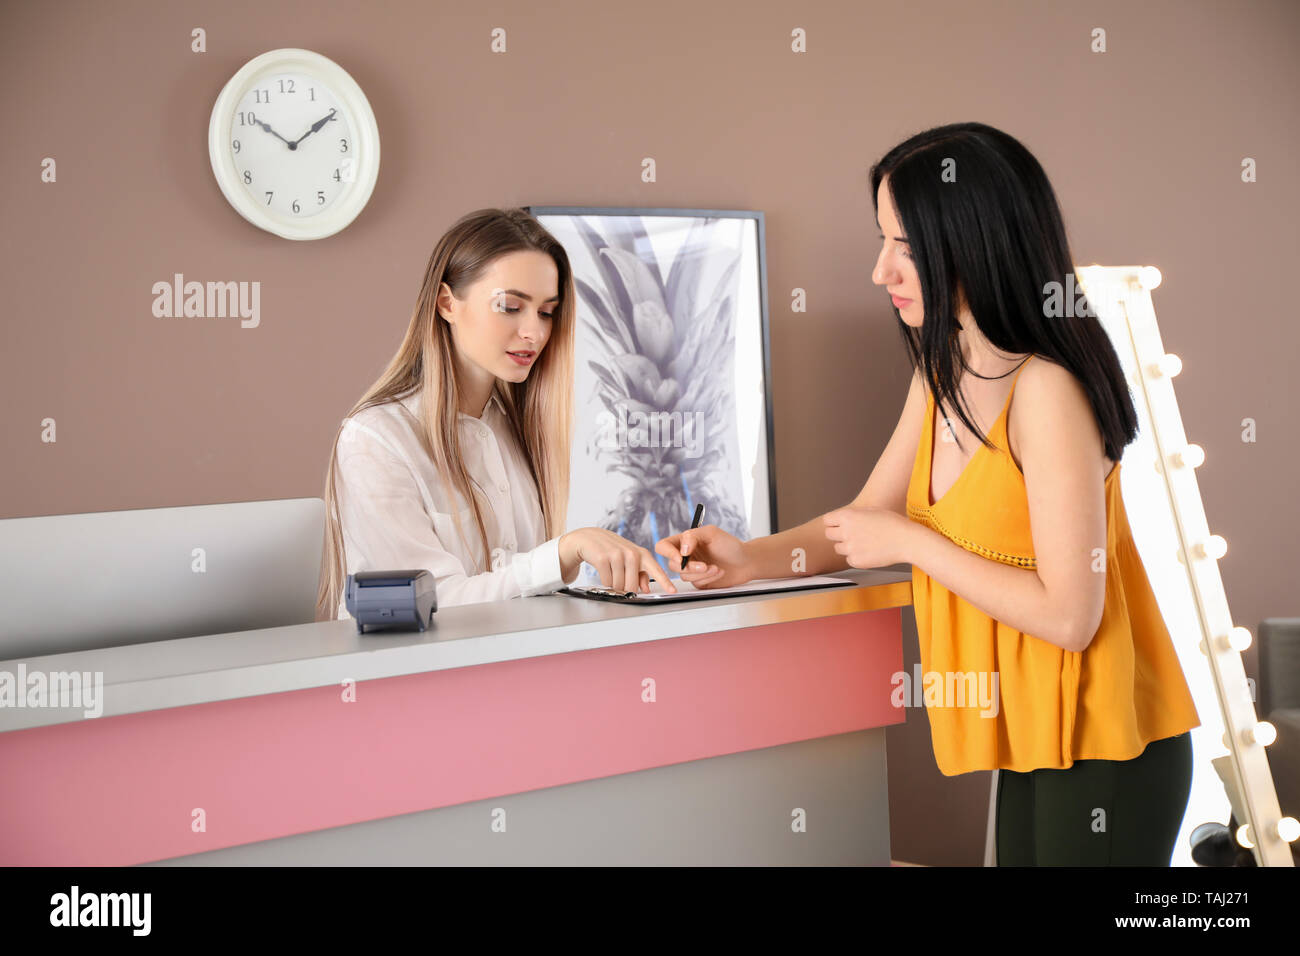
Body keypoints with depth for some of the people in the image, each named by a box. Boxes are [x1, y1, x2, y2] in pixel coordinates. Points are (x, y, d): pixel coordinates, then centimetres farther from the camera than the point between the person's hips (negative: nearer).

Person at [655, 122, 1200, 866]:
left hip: (1100, 750, -8)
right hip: (1031, 738, 8)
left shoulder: (1045, 390, -23)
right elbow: (869, 515, 12)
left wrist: (911, 542, -18)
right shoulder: (943, 375, 4)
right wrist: (752, 560, -4)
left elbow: (1069, 616, -25)